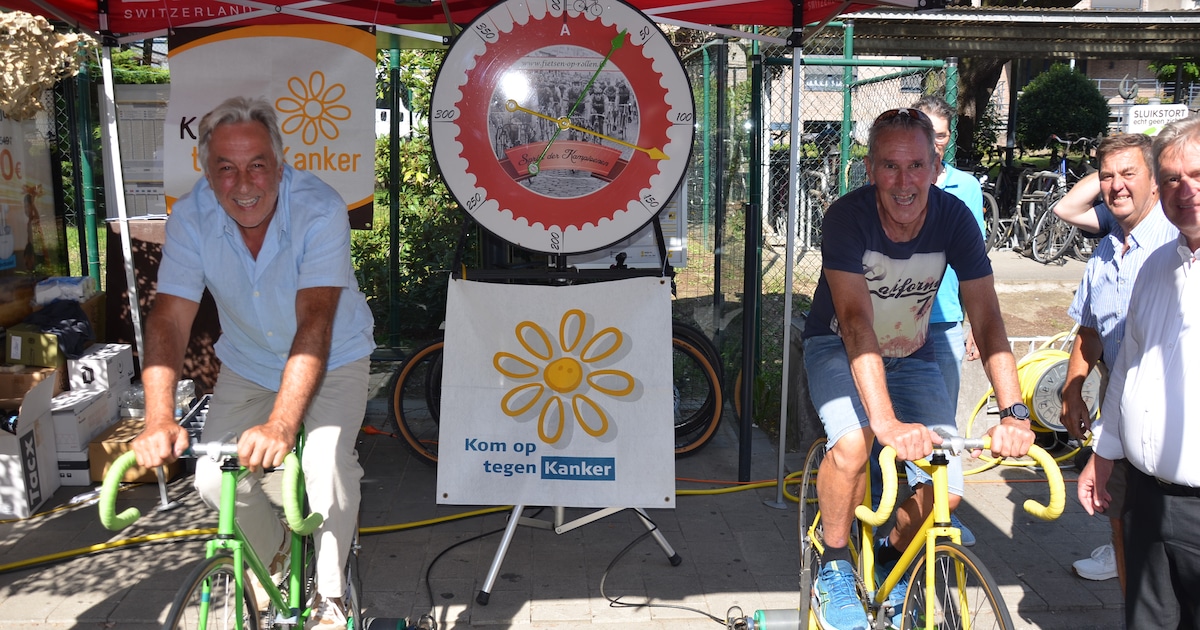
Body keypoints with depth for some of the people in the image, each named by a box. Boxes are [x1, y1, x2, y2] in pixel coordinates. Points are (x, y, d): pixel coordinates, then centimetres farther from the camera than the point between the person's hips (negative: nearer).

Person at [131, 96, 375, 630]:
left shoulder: (320, 210, -31)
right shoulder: (191, 217, -20)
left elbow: (314, 324, -39)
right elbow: (170, 319, -25)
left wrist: (280, 425, -50)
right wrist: (159, 420, -39)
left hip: (333, 357, -3)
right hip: (247, 363, 4)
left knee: (327, 465, -24)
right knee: (214, 479, -9)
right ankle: (271, 550, 24)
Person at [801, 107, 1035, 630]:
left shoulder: (954, 218, -17)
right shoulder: (848, 216, -26)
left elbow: (987, 319, -20)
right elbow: (856, 321, -37)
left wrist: (1014, 412, -33)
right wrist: (886, 419, -48)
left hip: (911, 356, 3)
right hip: (839, 349, -3)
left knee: (946, 488, -11)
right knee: (853, 441, -33)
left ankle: (893, 557, 21)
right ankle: (834, 568, -8)